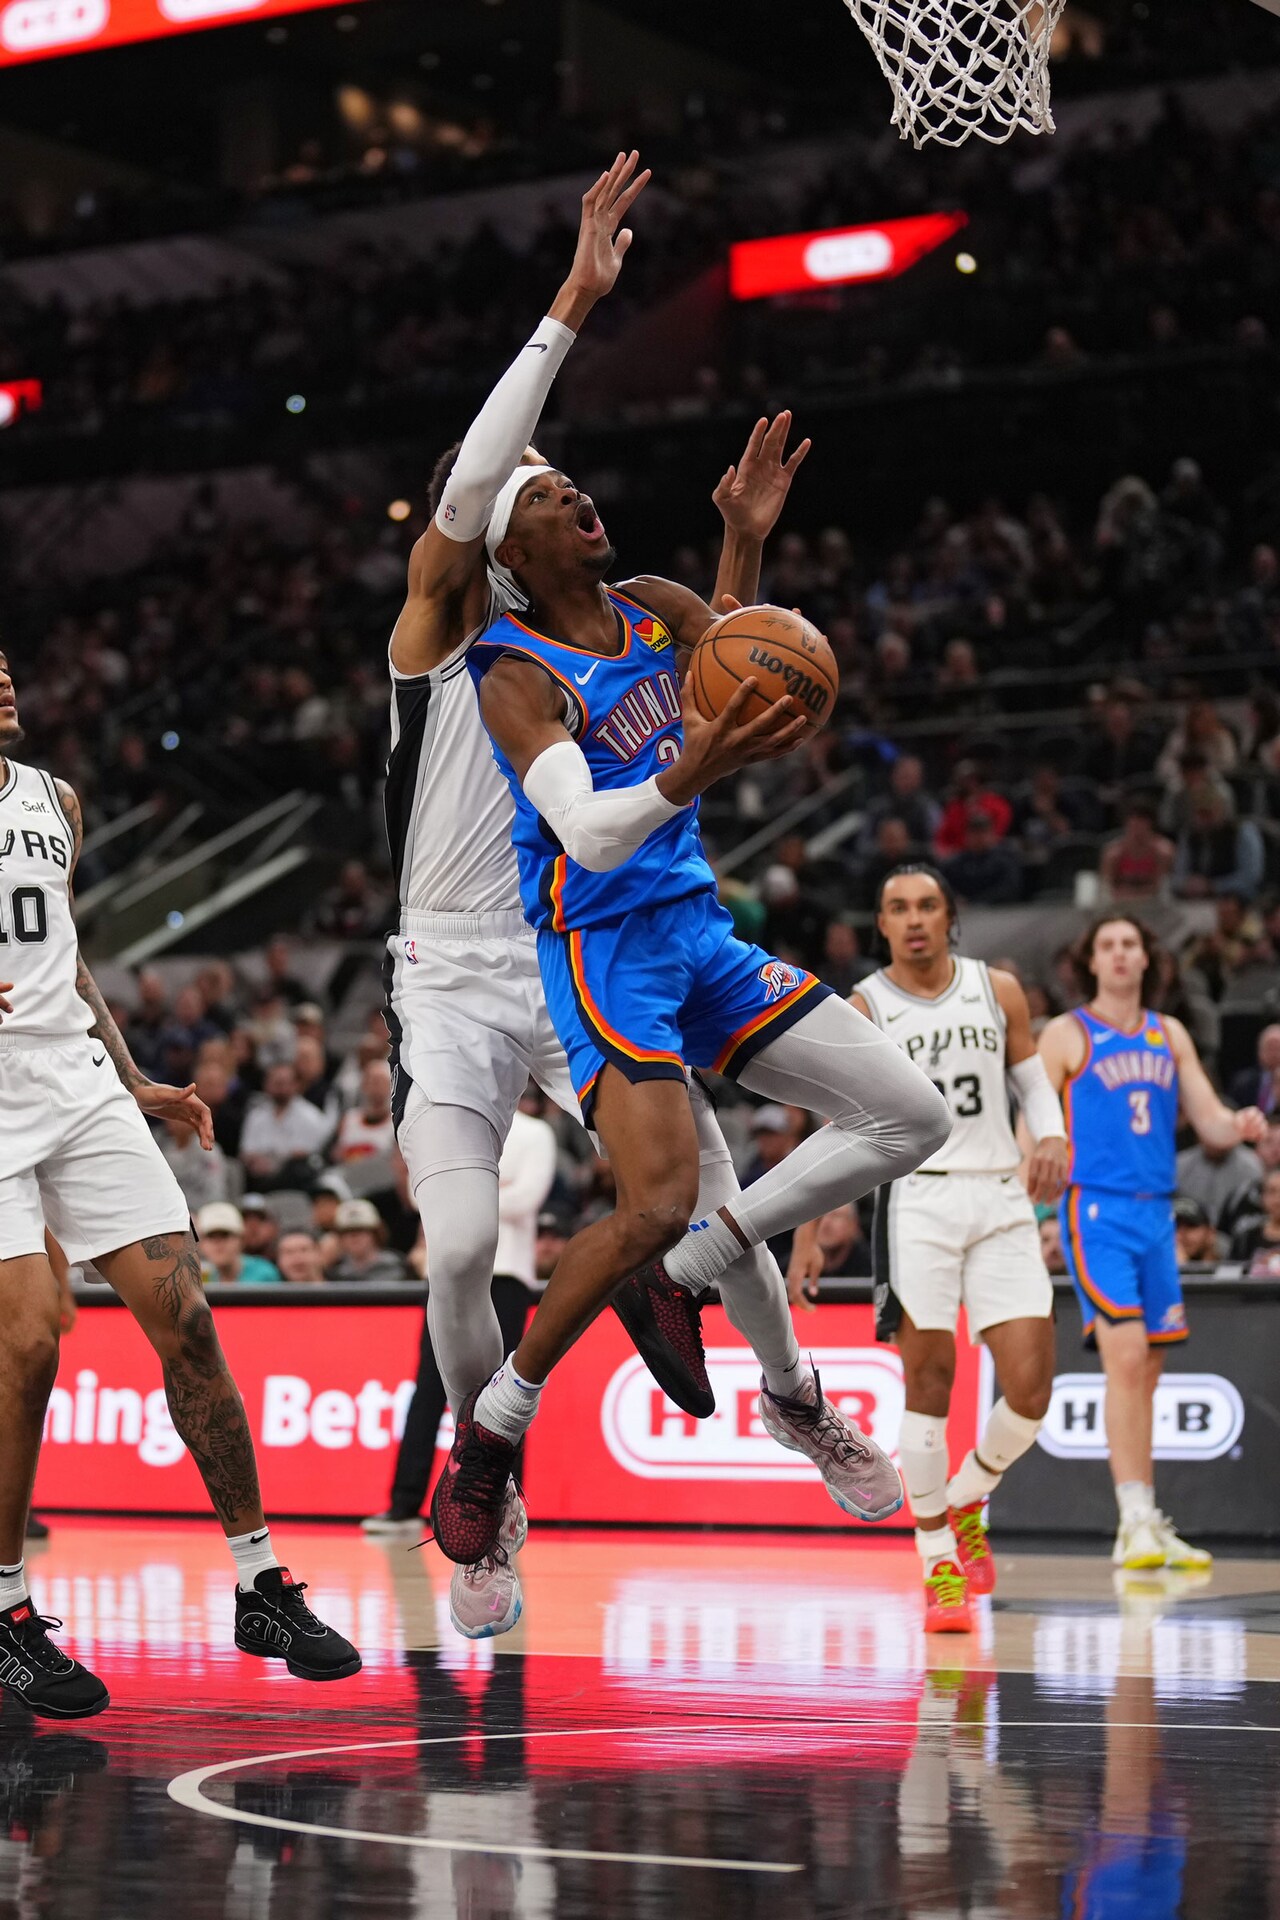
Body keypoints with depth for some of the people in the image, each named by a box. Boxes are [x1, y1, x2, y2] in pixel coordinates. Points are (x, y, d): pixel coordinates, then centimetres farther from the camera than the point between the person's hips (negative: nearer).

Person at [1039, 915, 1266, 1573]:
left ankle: (1148, 1526, 15)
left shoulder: (1169, 1035, 15)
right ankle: (1134, 1523, -17)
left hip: (1156, 1213, 5)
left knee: (1147, 1370, 9)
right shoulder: (1066, 1035, 1)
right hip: (1096, 1207, -5)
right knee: (1125, 1358, -16)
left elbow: (1209, 1120, 11)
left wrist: (1239, 1125, -12)